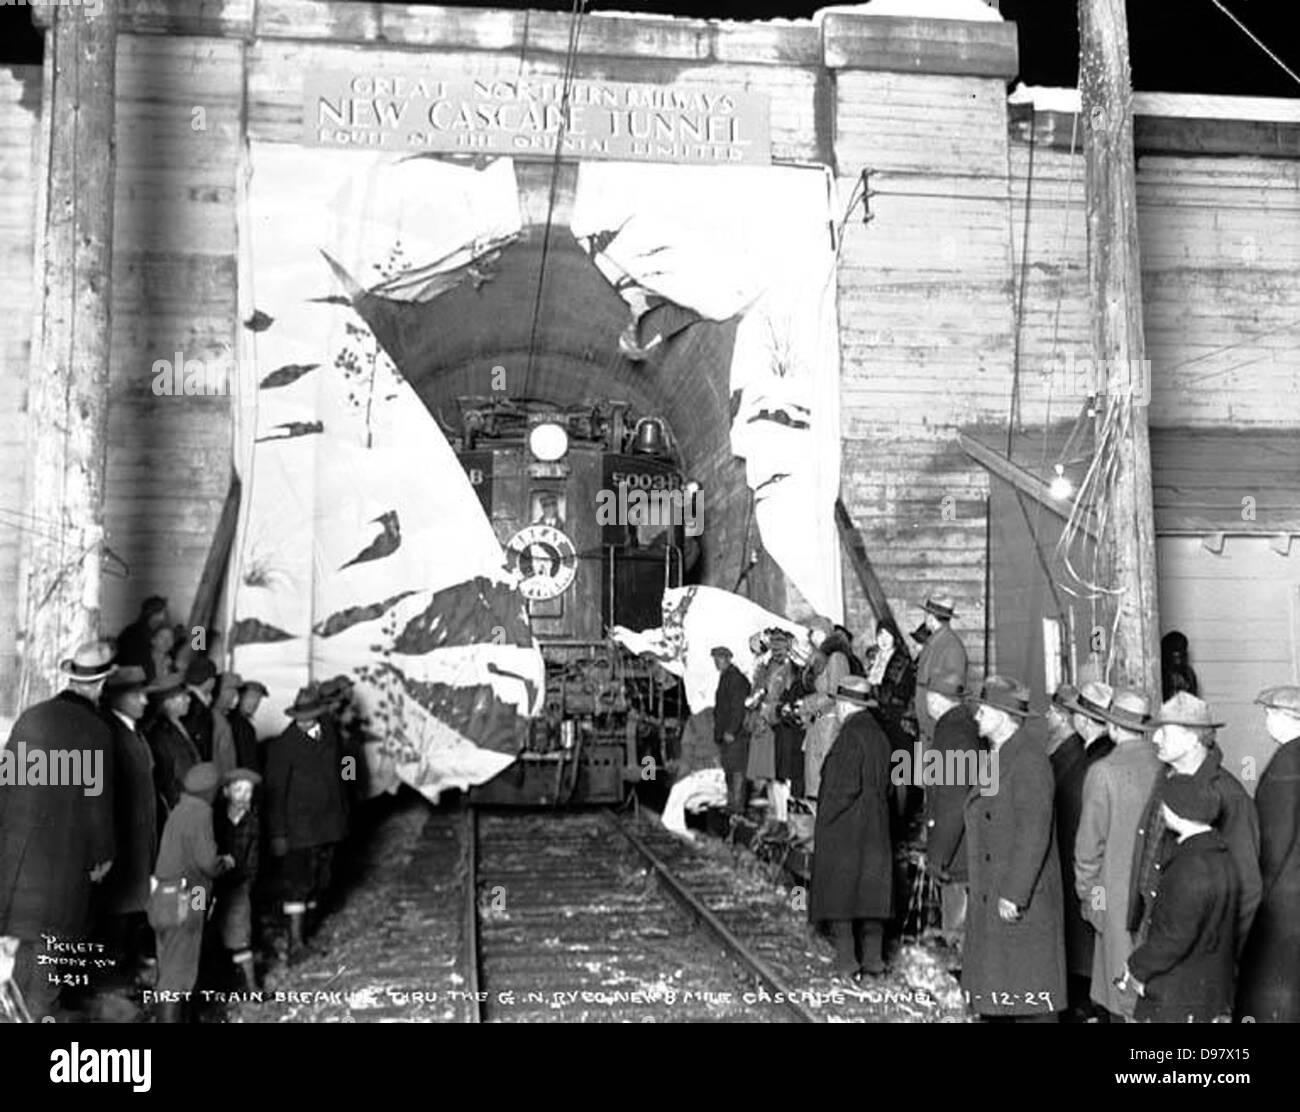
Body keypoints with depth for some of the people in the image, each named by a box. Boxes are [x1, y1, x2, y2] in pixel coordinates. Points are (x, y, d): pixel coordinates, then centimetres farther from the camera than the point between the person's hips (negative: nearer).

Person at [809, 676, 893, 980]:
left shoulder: (850, 736, -17)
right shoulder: (878, 734, 7)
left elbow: (845, 787, -21)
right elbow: (884, 786, 11)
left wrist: (824, 817, -11)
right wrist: (873, 813, 16)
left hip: (842, 829, -8)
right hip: (875, 829, 8)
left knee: (840, 893, 2)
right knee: (872, 891, 12)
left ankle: (848, 962, 5)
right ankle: (873, 960, 18)